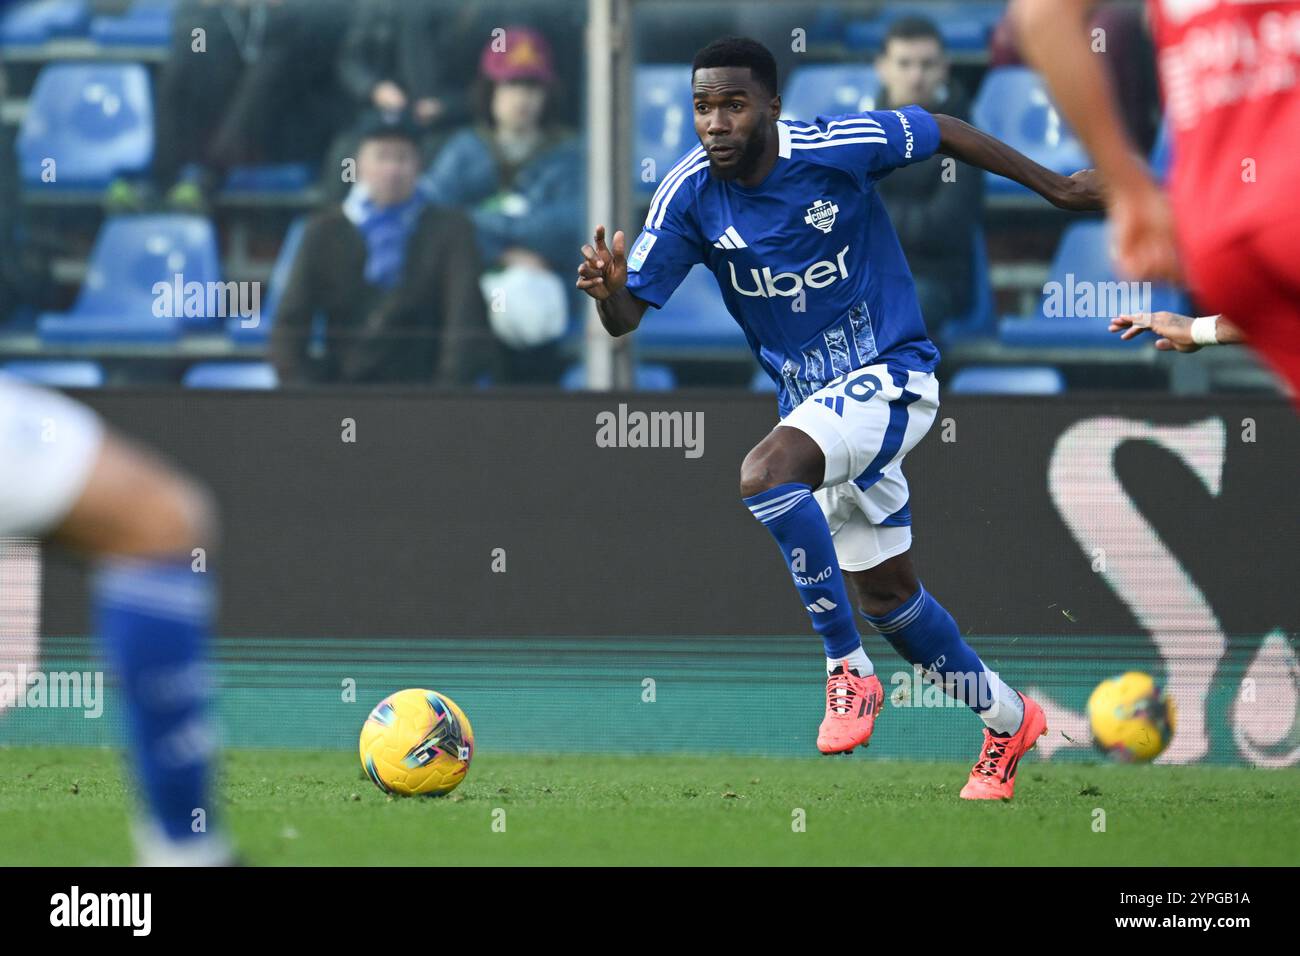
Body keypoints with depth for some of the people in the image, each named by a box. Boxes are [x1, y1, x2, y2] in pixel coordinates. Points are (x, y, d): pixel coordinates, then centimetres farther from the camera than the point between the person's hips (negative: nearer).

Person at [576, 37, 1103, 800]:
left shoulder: (838, 148, -20)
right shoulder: (691, 195, -10)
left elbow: (943, 131, -3)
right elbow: (629, 316, -10)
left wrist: (1055, 188, 7)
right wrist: (609, 289, -35)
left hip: (890, 373, -6)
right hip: (811, 396, 6)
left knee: (766, 474, -31)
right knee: (886, 595, 14)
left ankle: (848, 670, -20)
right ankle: (1008, 719, 35)